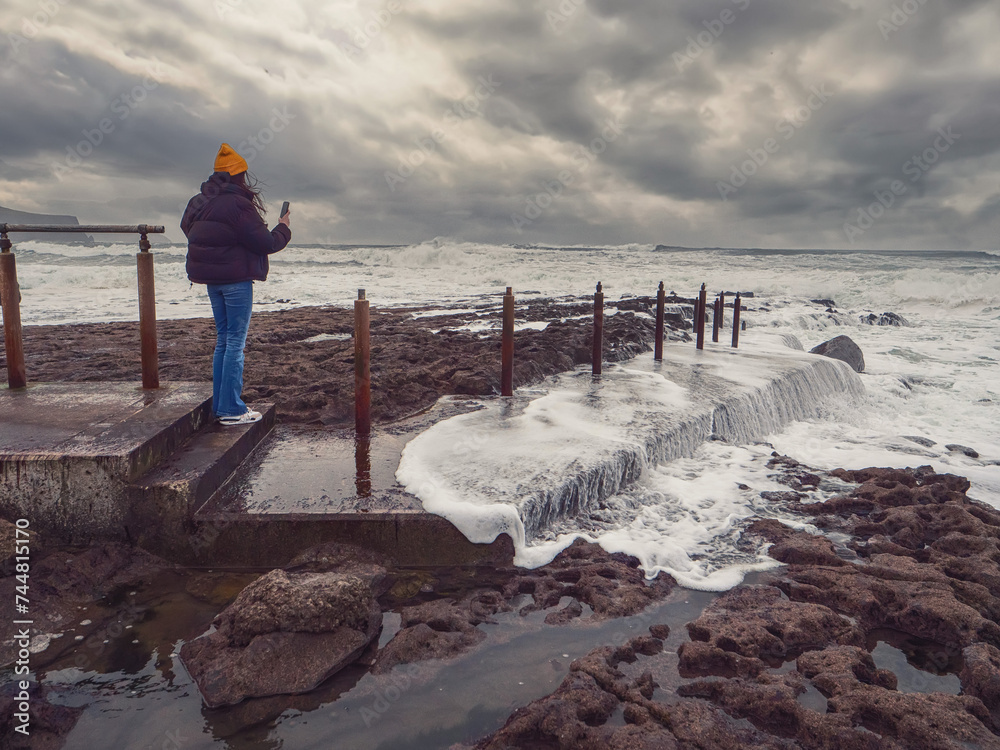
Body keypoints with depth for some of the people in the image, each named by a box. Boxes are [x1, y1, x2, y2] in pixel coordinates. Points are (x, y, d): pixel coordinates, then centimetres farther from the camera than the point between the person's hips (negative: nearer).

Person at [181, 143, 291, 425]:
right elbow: (264, 243, -15)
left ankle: (220, 404, 20)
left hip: (212, 279, 8)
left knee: (223, 340, 15)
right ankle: (231, 409, -1)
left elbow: (188, 229, 20)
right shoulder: (238, 204, -15)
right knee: (236, 341, -4)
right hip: (235, 278, -8)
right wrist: (283, 228, 2)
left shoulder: (198, 203, 11)